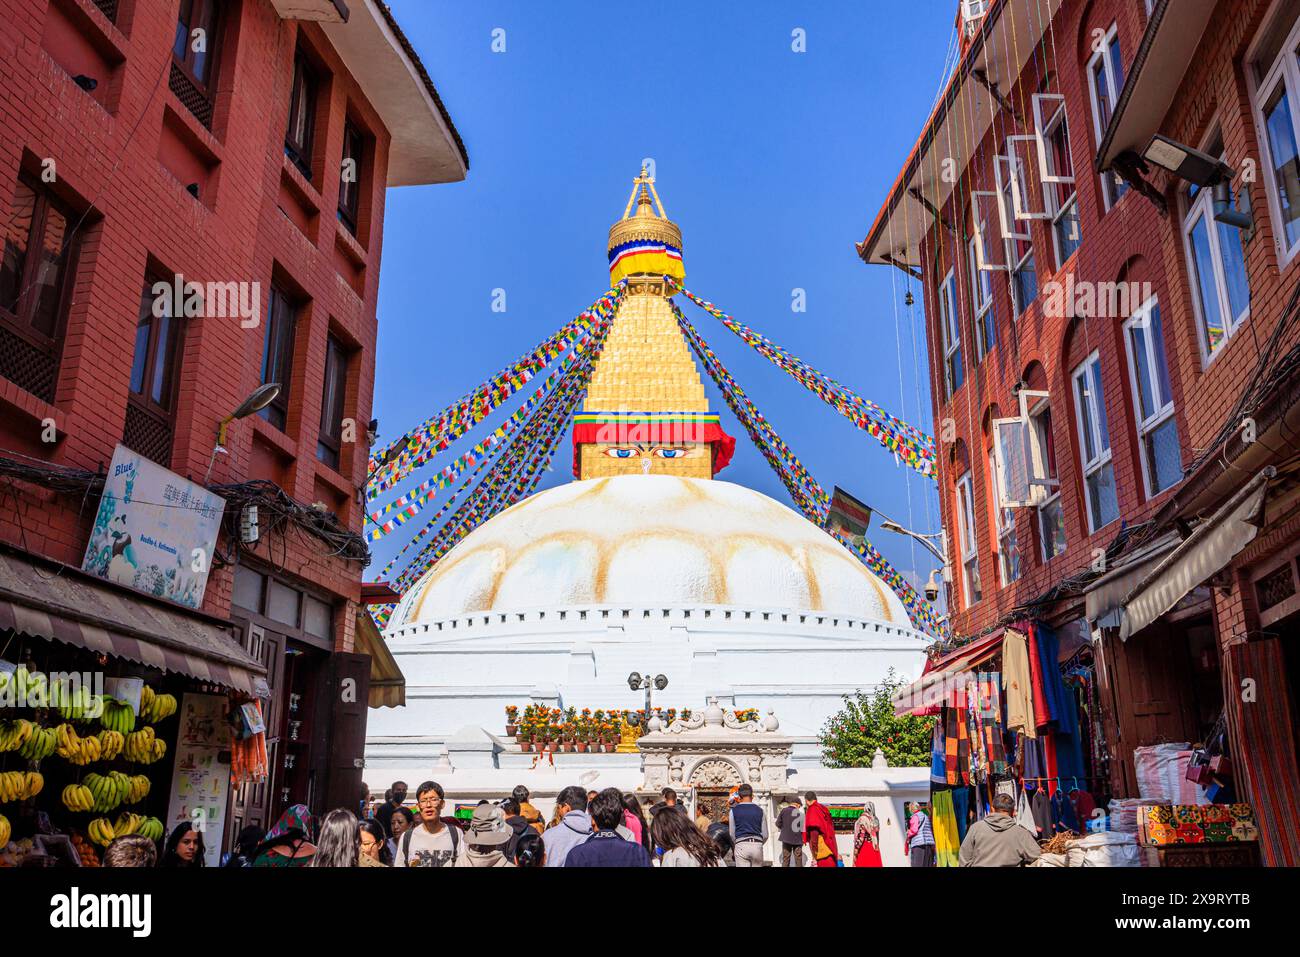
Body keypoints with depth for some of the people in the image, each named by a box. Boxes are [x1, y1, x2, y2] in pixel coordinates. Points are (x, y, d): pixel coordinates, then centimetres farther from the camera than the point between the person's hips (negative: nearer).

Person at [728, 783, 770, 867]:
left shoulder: (733, 811, 3)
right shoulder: (760, 811, 9)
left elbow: (732, 834, 3)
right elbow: (765, 835, 9)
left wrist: (733, 850, 17)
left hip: (741, 845, -2)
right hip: (757, 845, 2)